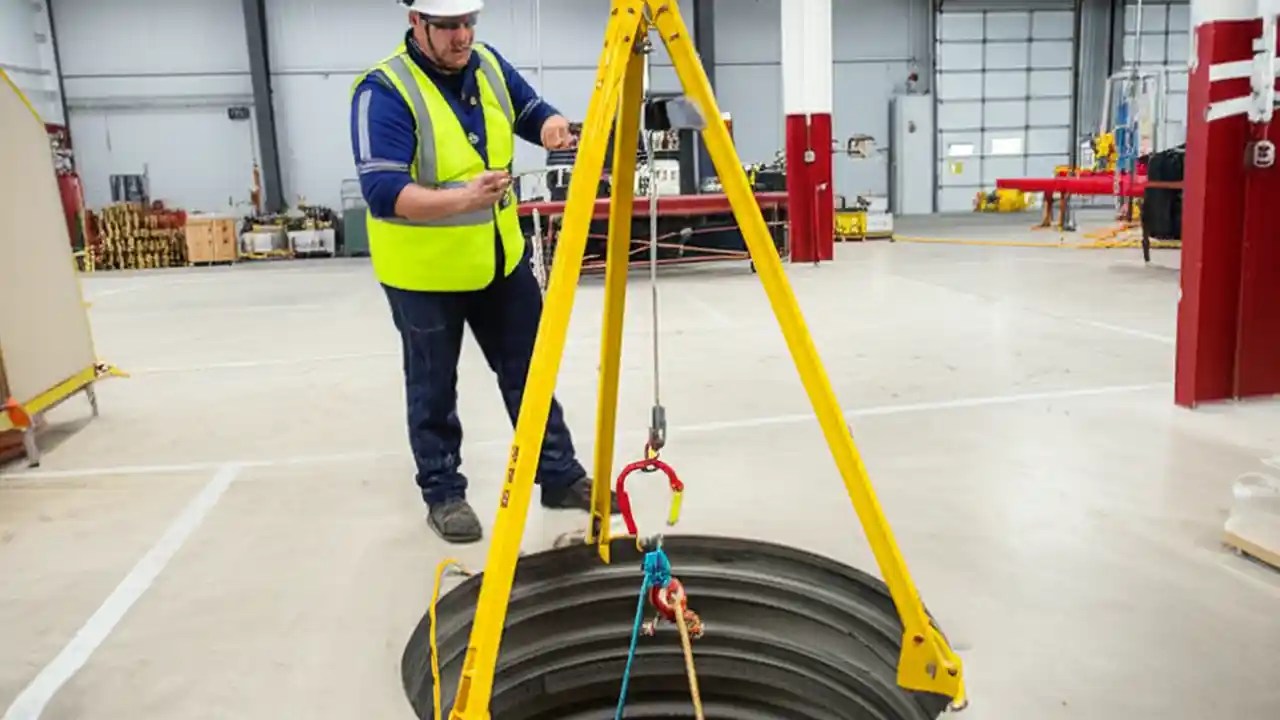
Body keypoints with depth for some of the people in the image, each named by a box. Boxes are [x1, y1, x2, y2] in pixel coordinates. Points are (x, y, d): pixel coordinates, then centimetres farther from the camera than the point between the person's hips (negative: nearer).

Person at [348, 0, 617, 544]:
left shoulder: (489, 65, 0)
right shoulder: (384, 90, -21)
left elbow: (532, 112, 14)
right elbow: (383, 191, -29)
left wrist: (551, 125, -11)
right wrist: (462, 198, -44)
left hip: (501, 256, 6)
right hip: (424, 270, -6)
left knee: (529, 372, 12)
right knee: (434, 390, 8)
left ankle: (560, 475, 24)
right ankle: (443, 493, 24)